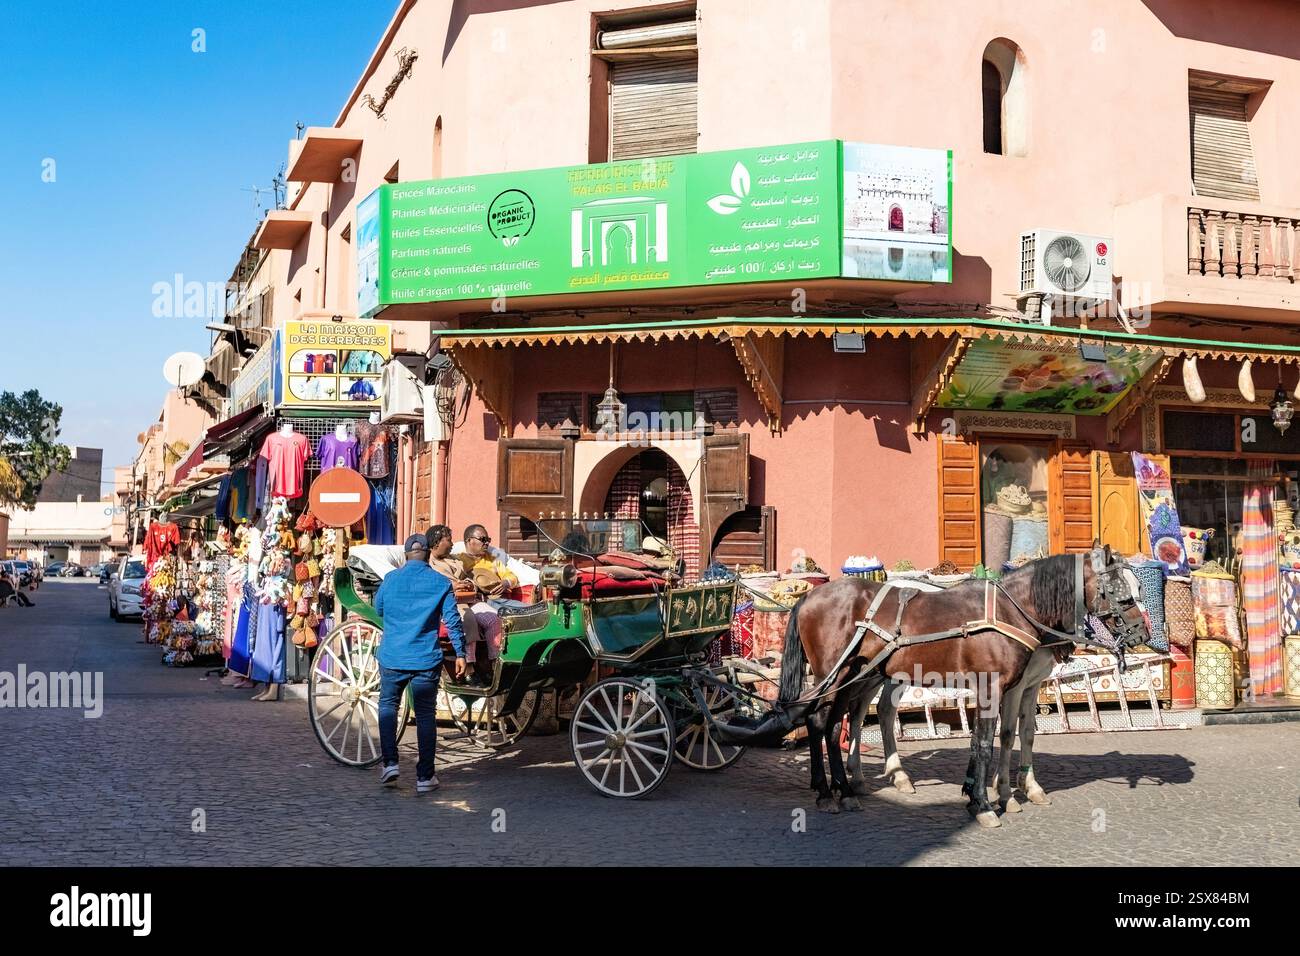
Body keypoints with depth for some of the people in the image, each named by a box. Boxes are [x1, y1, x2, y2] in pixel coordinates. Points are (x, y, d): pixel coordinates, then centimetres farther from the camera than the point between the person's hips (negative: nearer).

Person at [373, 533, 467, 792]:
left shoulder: (390, 579, 1)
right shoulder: (441, 583, -3)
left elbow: (378, 609, 16)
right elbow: (453, 620, -4)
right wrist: (460, 654, 2)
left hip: (392, 657, 1)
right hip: (426, 659, -1)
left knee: (388, 705, 20)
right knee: (426, 715, 7)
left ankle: (390, 763, 9)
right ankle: (425, 776, 7)